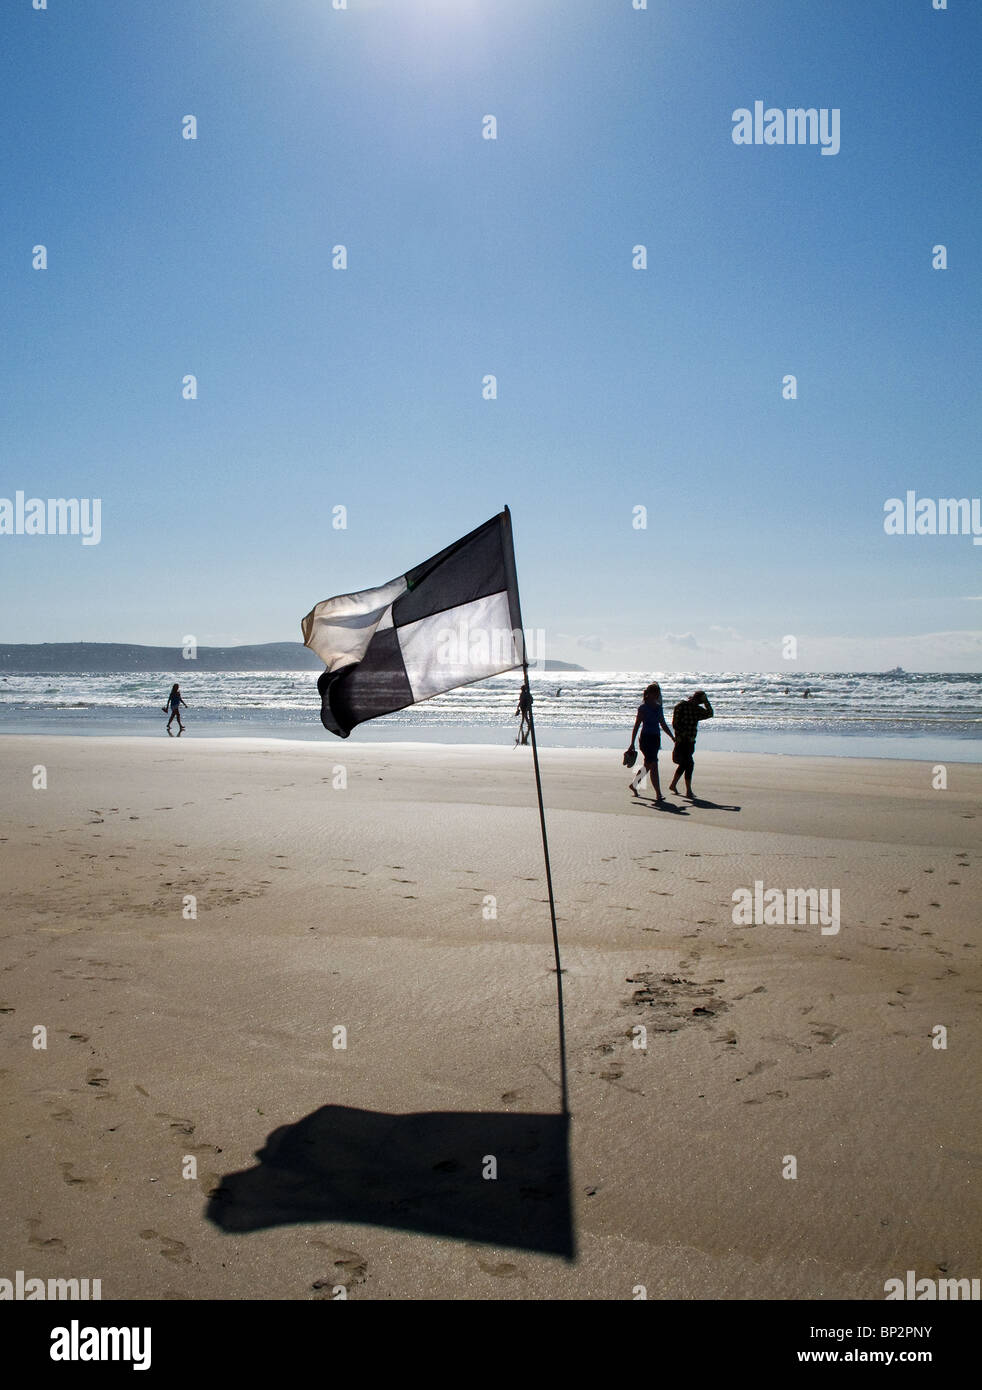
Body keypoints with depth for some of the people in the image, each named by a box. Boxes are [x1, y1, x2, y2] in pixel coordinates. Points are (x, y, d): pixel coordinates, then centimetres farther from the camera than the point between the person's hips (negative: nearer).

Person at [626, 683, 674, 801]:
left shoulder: (658, 707, 12)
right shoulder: (643, 707, -8)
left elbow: (663, 725, 21)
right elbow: (636, 725, -8)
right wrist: (632, 744, -11)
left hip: (656, 738, 7)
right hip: (646, 738, -7)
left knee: (648, 765, 15)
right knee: (653, 765, -11)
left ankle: (634, 784, 34)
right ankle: (658, 794, -10)